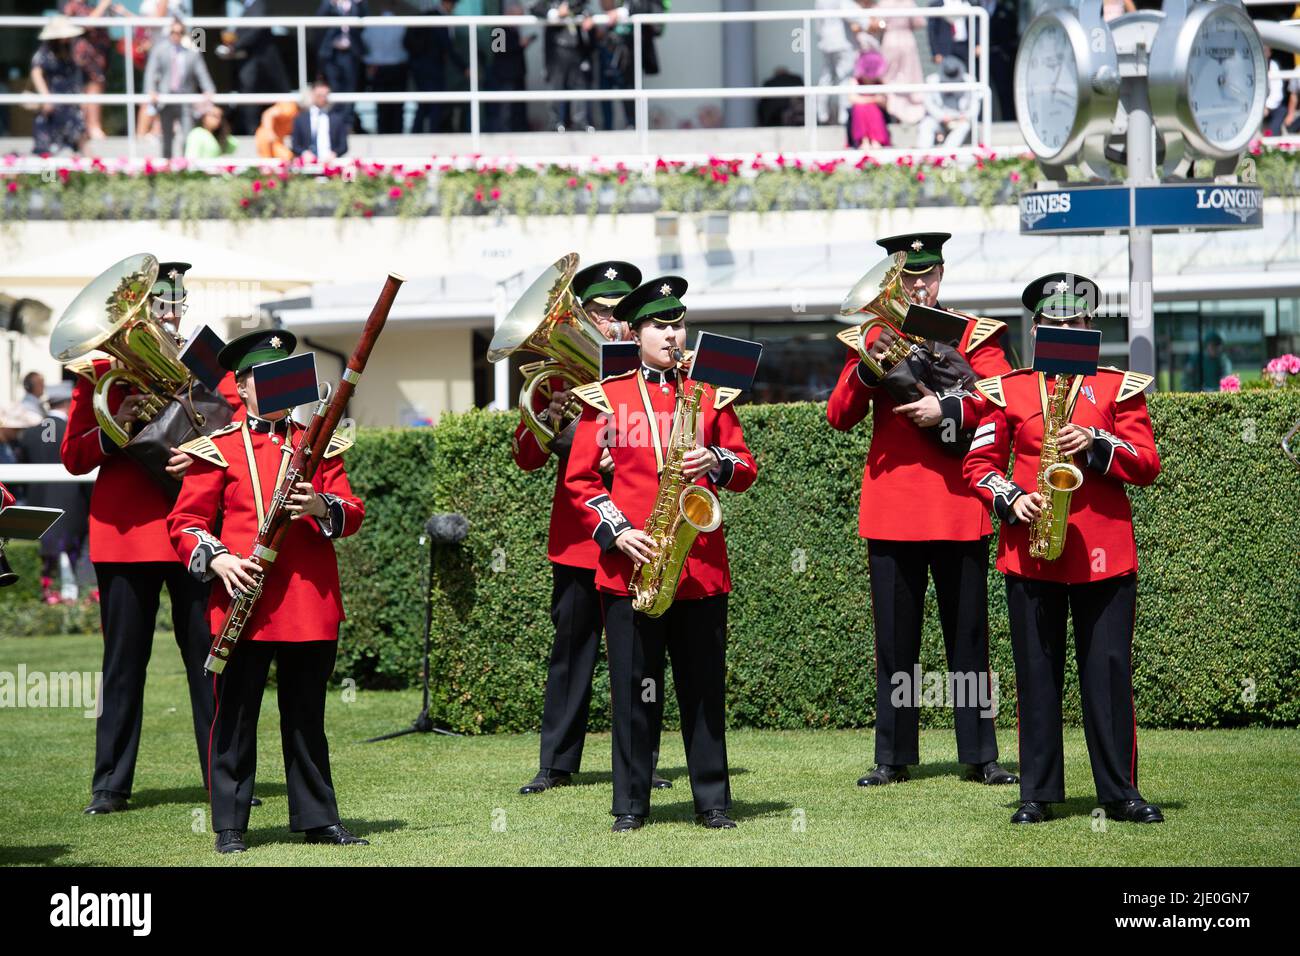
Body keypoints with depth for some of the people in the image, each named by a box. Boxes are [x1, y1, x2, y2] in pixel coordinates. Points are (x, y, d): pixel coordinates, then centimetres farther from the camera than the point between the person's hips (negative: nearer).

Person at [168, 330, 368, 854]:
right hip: (244, 600, -2)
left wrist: (322, 507, -17)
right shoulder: (218, 449, 4)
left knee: (306, 715, 10)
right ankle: (229, 826, 6)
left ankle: (318, 818, 17)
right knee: (236, 715, 0)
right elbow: (185, 520, 2)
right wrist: (216, 559, -15)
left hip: (311, 603, 2)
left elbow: (352, 515, 5)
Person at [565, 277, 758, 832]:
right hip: (628, 565, -1)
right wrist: (618, 532, -8)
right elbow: (580, 478, 5)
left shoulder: (711, 395, 10)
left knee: (704, 685, 4)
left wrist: (718, 463, -12)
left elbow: (746, 470, 11)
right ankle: (631, 805, 7)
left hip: (701, 565, 1)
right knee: (633, 689, 1)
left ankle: (713, 801, 10)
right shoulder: (605, 399, 6)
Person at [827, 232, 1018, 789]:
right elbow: (839, 417, 1)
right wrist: (868, 368, -16)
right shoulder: (870, 335, 8)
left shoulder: (974, 333, 6)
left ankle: (980, 755, 8)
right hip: (891, 507, 1)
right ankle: (893, 757, 10)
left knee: (968, 635, 3)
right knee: (894, 638, 5)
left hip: (957, 506, -1)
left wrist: (949, 410, -21)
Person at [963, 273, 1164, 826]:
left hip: (1104, 551, 0)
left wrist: (1095, 444, -15)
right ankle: (1039, 793, 8)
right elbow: (978, 464, 8)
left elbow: (1147, 466, 2)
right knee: (1036, 674, 3)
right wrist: (1011, 499, -10)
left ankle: (1120, 791, 5)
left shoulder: (1119, 387, 7)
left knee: (1109, 670, -1)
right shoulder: (1007, 391, 8)